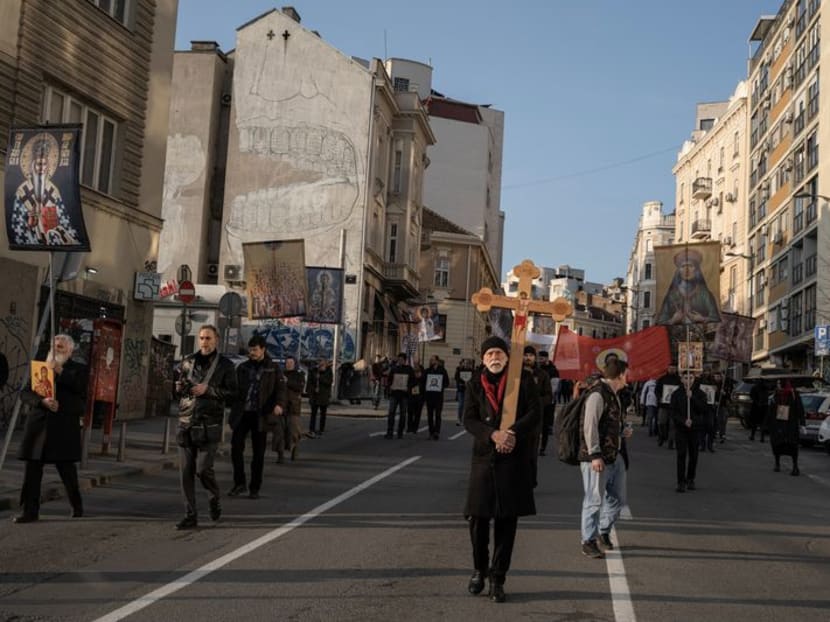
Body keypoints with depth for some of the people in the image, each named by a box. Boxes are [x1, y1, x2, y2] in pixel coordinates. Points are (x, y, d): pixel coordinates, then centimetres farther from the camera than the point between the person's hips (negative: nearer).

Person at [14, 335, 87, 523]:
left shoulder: (78, 369, 9)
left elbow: (79, 389, -10)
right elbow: (25, 393, 5)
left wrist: (60, 372, -13)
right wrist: (42, 401, -13)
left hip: (64, 428, -3)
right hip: (38, 426, 3)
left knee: (67, 469, 2)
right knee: (32, 469, -1)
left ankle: (77, 507, 20)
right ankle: (29, 511, 3)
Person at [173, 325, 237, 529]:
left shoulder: (225, 365, 1)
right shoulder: (188, 361, 11)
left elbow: (232, 393, -5)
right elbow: (177, 387, 19)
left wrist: (208, 390, -16)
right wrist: (180, 387, -5)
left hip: (209, 425, -4)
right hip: (186, 423, 4)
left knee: (203, 469, -9)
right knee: (186, 471, 1)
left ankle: (215, 499, 22)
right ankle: (190, 516, 10)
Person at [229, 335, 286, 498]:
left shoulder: (273, 369, 2)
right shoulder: (243, 368, 11)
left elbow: (280, 389, -4)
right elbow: (234, 389, 16)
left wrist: (279, 404, -23)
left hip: (260, 415, -2)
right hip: (242, 413, 2)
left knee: (258, 453, 4)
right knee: (236, 447, -6)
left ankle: (255, 488, 13)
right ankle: (239, 484, 7)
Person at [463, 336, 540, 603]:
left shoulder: (523, 379, 4)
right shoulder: (475, 384, 7)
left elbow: (535, 414, -2)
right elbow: (469, 420, 0)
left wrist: (512, 433, -18)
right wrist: (494, 434, -17)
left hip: (514, 458, -1)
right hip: (483, 457, 1)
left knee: (506, 520, 1)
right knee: (478, 517, 0)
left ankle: (497, 579, 11)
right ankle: (479, 569, 24)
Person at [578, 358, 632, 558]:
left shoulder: (614, 395, 15)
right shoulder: (597, 394, -16)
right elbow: (590, 426, -21)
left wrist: (623, 432, 12)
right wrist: (595, 455, -23)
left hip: (614, 455, 10)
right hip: (597, 458, -10)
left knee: (617, 498, 16)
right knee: (594, 500, -2)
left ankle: (603, 533, 32)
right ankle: (588, 542, 8)